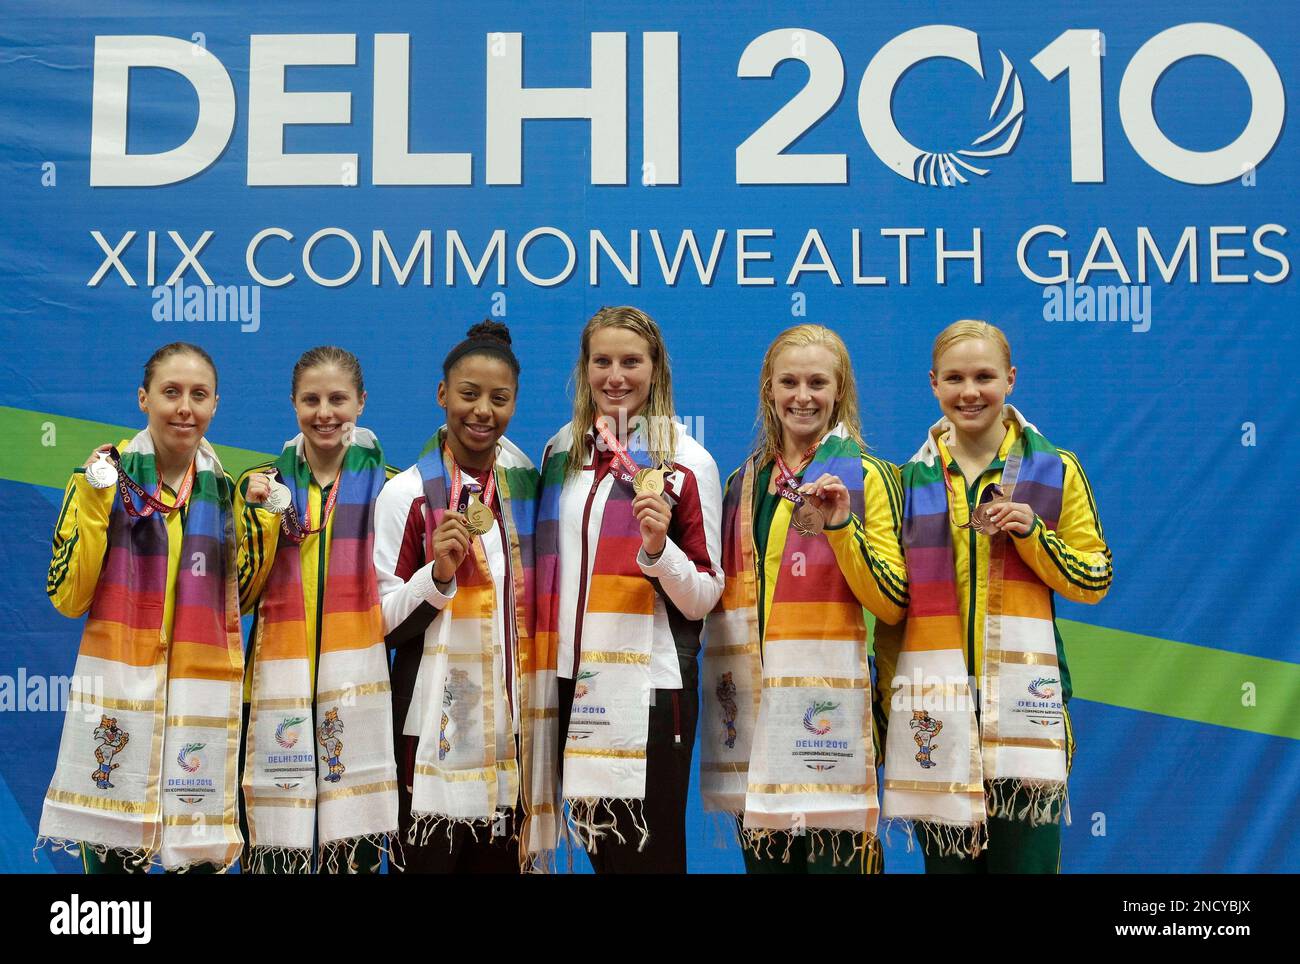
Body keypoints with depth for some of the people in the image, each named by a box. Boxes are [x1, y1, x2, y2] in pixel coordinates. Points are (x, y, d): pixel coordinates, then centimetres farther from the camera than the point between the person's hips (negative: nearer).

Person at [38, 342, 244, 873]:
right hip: (118, 693, -2)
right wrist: (94, 499, -12)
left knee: (199, 856, 7)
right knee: (110, 856, 3)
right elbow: (69, 597, -5)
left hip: (202, 701, 2)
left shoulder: (225, 490, 8)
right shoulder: (106, 477, 0)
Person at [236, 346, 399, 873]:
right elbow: (241, 595, 4)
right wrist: (264, 513, -8)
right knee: (274, 852, 0)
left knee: (359, 850, 0)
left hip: (360, 683, 0)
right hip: (280, 685, 1)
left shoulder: (386, 483, 8)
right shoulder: (261, 484, 9)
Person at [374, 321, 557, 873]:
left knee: (504, 859, 11)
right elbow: (380, 622, -8)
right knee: (429, 859, 3)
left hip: (515, 722, 4)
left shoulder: (527, 488, 7)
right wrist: (438, 573, -22)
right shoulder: (407, 493, -7)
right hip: (436, 726, -4)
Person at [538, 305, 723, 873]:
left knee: (648, 855, 2)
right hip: (570, 683, 5)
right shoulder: (561, 452, 10)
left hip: (646, 688, -4)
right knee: (598, 850, 13)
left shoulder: (685, 462, -4)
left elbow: (704, 599, -4)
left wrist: (658, 548, -21)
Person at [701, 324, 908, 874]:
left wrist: (840, 525, -18)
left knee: (832, 855, -3)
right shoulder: (742, 482, 14)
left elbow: (893, 603, -8)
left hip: (826, 699, -4)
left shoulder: (866, 475, 0)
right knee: (762, 858, 11)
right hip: (751, 700, 5)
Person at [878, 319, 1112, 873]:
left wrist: (1033, 533, -11)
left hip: (1022, 702, -2)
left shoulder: (1055, 471, 4)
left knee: (1027, 856, 1)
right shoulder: (912, 480, 8)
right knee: (946, 861, 8)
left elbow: (1094, 581, 5)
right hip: (935, 706, 2)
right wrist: (888, 704, 8)